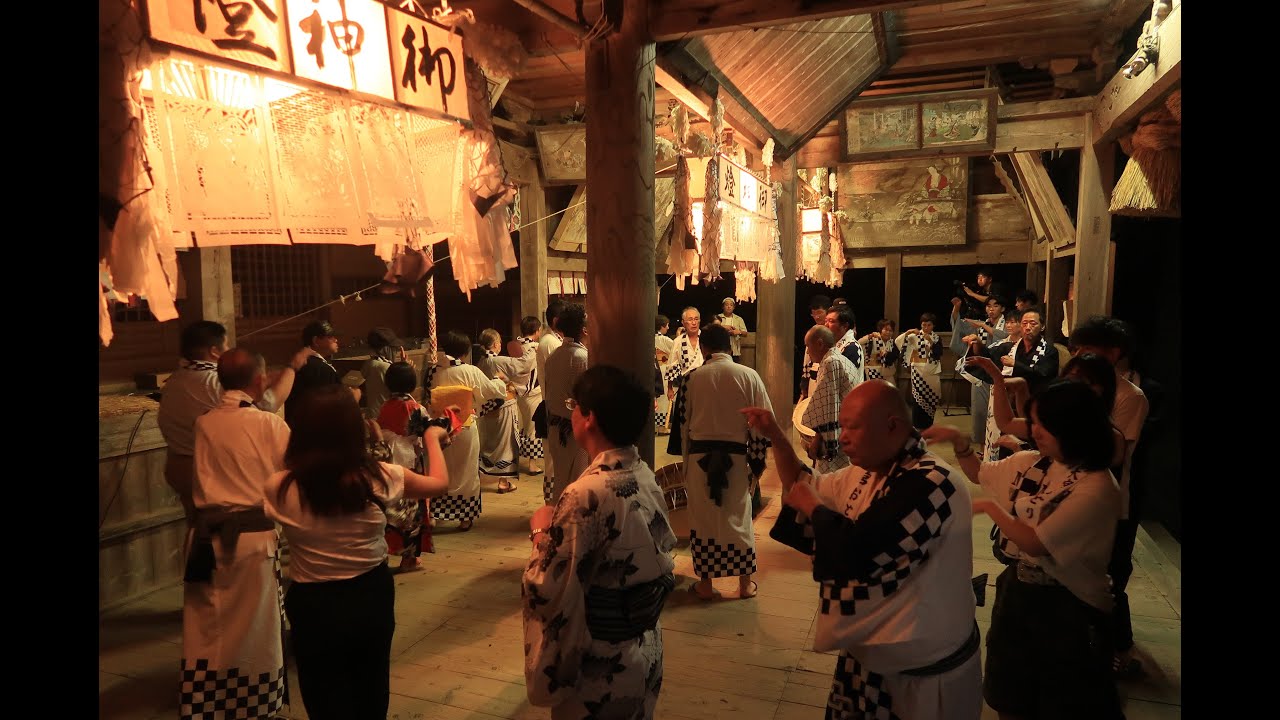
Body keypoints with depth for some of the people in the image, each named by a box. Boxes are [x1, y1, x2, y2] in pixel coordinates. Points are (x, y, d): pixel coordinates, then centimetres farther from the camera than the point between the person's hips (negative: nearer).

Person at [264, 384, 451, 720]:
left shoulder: (282, 488, -19)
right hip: (372, 595, 2)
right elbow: (440, 483, 2)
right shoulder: (379, 477, -16)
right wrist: (432, 438, 19)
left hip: (315, 605, -1)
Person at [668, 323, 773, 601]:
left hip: (699, 457, -1)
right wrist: (757, 462, 5)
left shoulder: (693, 378, -4)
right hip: (737, 458, 1)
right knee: (739, 518, 14)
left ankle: (705, 583, 20)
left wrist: (685, 459, 12)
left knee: (703, 518, 11)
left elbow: (681, 422, 1)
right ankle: (745, 583, 23)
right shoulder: (749, 376, -4)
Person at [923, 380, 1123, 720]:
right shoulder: (1033, 463, -1)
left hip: (1066, 607, -7)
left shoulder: (1097, 488, -24)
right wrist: (959, 441, -2)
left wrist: (990, 507, -12)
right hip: (1017, 589, 7)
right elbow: (979, 473, 15)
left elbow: (1035, 542, -25)